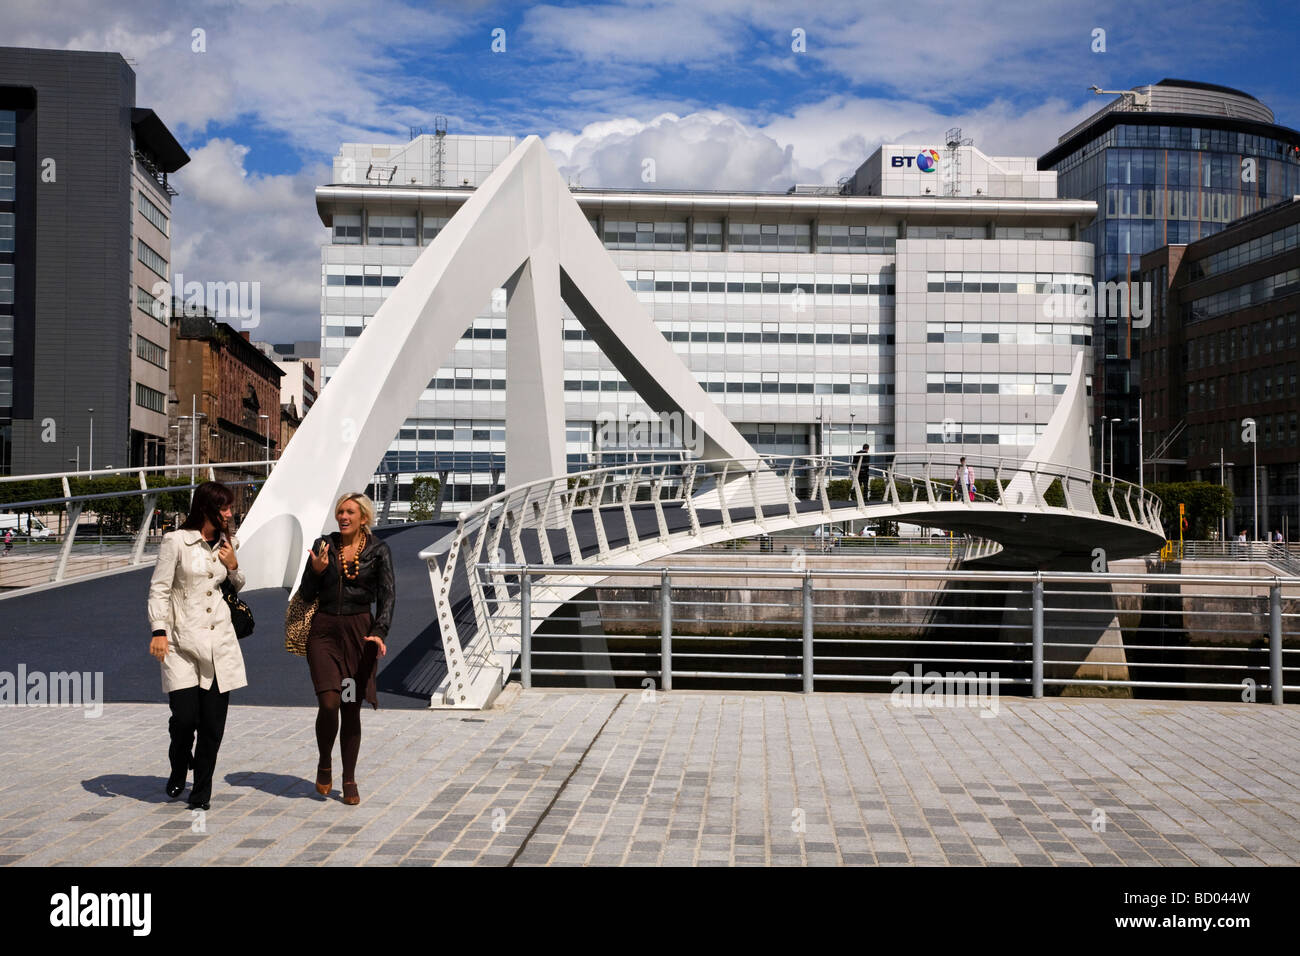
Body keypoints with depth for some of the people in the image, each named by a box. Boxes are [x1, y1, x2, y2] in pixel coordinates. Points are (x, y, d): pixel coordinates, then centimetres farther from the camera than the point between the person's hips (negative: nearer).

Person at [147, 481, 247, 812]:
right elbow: (159, 589, -3)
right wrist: (159, 631, -13)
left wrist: (233, 566, 4)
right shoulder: (176, 541, -3)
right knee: (184, 716, -9)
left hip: (219, 641, 4)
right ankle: (178, 771, 22)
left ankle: (201, 791, 14)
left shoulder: (227, 544, 13)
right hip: (182, 641, -4)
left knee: (213, 722, 1)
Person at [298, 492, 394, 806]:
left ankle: (349, 780, 18)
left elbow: (386, 596, -4)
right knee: (329, 703, -13)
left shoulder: (379, 551, 0)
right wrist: (317, 571, -10)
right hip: (324, 631, 1)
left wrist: (379, 633, -18)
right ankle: (324, 764, 14)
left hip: (359, 632, 0)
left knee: (351, 709, 4)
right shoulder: (323, 545, 5)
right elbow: (306, 594, 9)